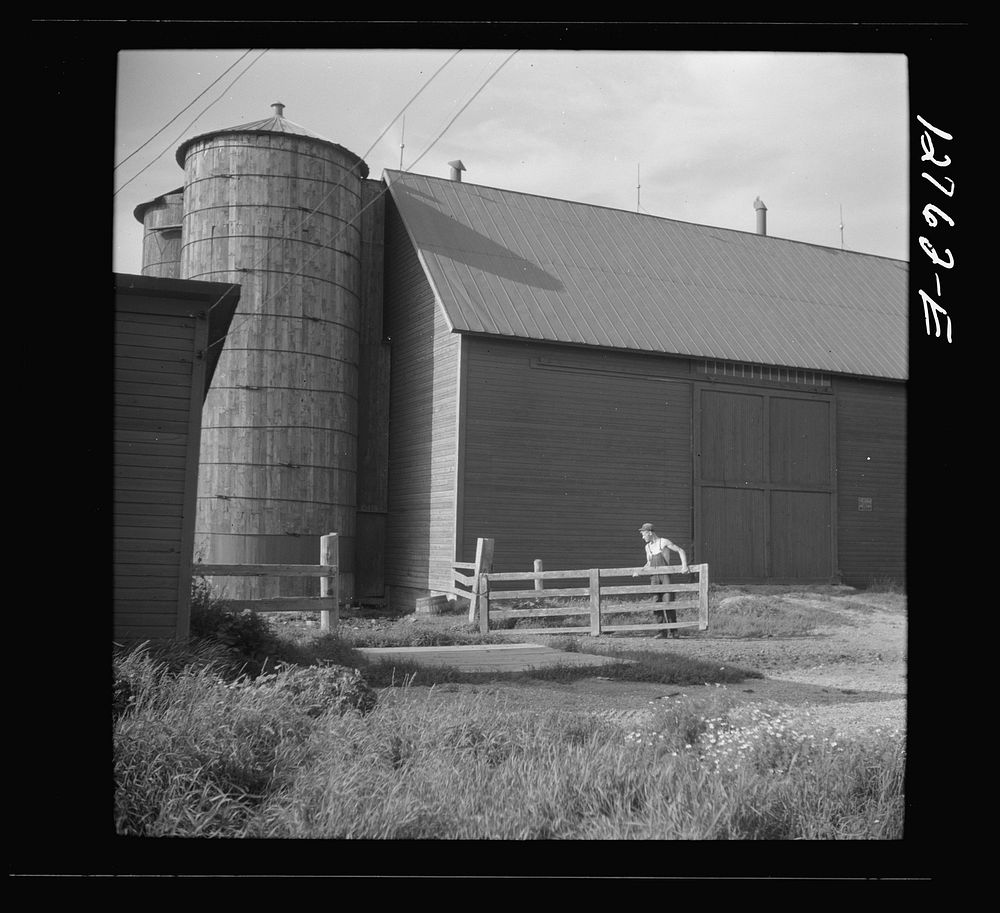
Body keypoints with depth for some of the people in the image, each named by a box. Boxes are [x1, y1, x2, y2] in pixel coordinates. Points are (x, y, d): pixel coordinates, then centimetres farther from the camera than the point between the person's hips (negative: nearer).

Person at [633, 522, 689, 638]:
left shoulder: (664, 542, -1)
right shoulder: (648, 547, 17)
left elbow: (680, 550, 1)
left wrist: (684, 565, -10)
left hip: (665, 575, -5)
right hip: (654, 577, 5)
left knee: (668, 601, -10)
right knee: (656, 601, -3)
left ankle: (674, 630, 2)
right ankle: (663, 631, 3)